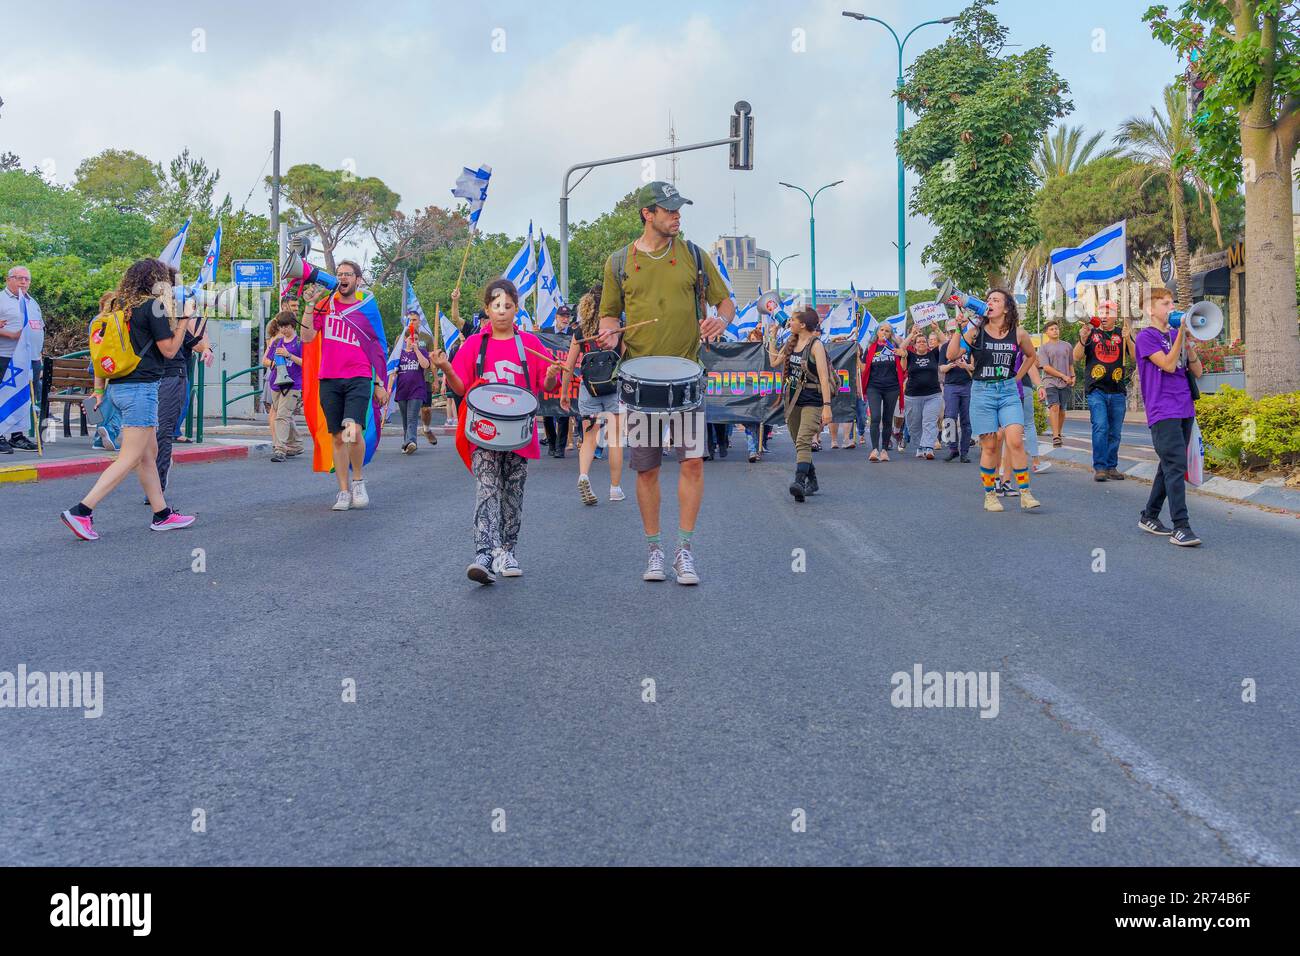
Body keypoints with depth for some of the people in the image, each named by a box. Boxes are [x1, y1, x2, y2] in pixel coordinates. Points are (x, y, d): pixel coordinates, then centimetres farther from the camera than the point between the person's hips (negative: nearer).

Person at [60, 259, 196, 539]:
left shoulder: (118, 306, 13)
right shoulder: (153, 306, -9)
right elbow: (169, 349, -8)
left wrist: (100, 390, 20)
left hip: (118, 387, 9)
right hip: (140, 387, -9)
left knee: (149, 453, 15)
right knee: (130, 459, -6)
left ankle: (162, 515, 21)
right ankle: (81, 511, -11)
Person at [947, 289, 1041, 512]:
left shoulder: (1018, 334, 3)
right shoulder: (975, 331, -2)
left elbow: (1032, 356, 22)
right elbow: (951, 355, -12)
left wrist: (1017, 377, 13)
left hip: (1009, 393, 1)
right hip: (982, 393, -1)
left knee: (1015, 441, -12)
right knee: (989, 446, 2)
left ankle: (1025, 494, -3)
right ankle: (990, 495, 15)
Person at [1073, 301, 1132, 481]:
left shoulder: (1122, 334, 11)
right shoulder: (1091, 333, 9)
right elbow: (1077, 357, 1)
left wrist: (1128, 339, -16)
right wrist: (1083, 339, -16)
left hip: (1117, 390, 3)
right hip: (1096, 389, -2)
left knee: (1115, 431, 6)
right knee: (1100, 427, -15)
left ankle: (1112, 467, 14)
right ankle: (1099, 468, -13)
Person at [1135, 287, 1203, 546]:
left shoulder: (1175, 337, 17)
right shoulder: (1146, 336, -3)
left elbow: (1197, 372, 11)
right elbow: (1168, 365, -15)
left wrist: (1188, 342, -1)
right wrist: (1181, 334, -11)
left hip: (1184, 410, 8)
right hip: (1163, 411, -8)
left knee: (1170, 466, 11)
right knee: (1176, 465, -15)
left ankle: (1149, 517, 22)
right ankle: (1180, 527, -17)